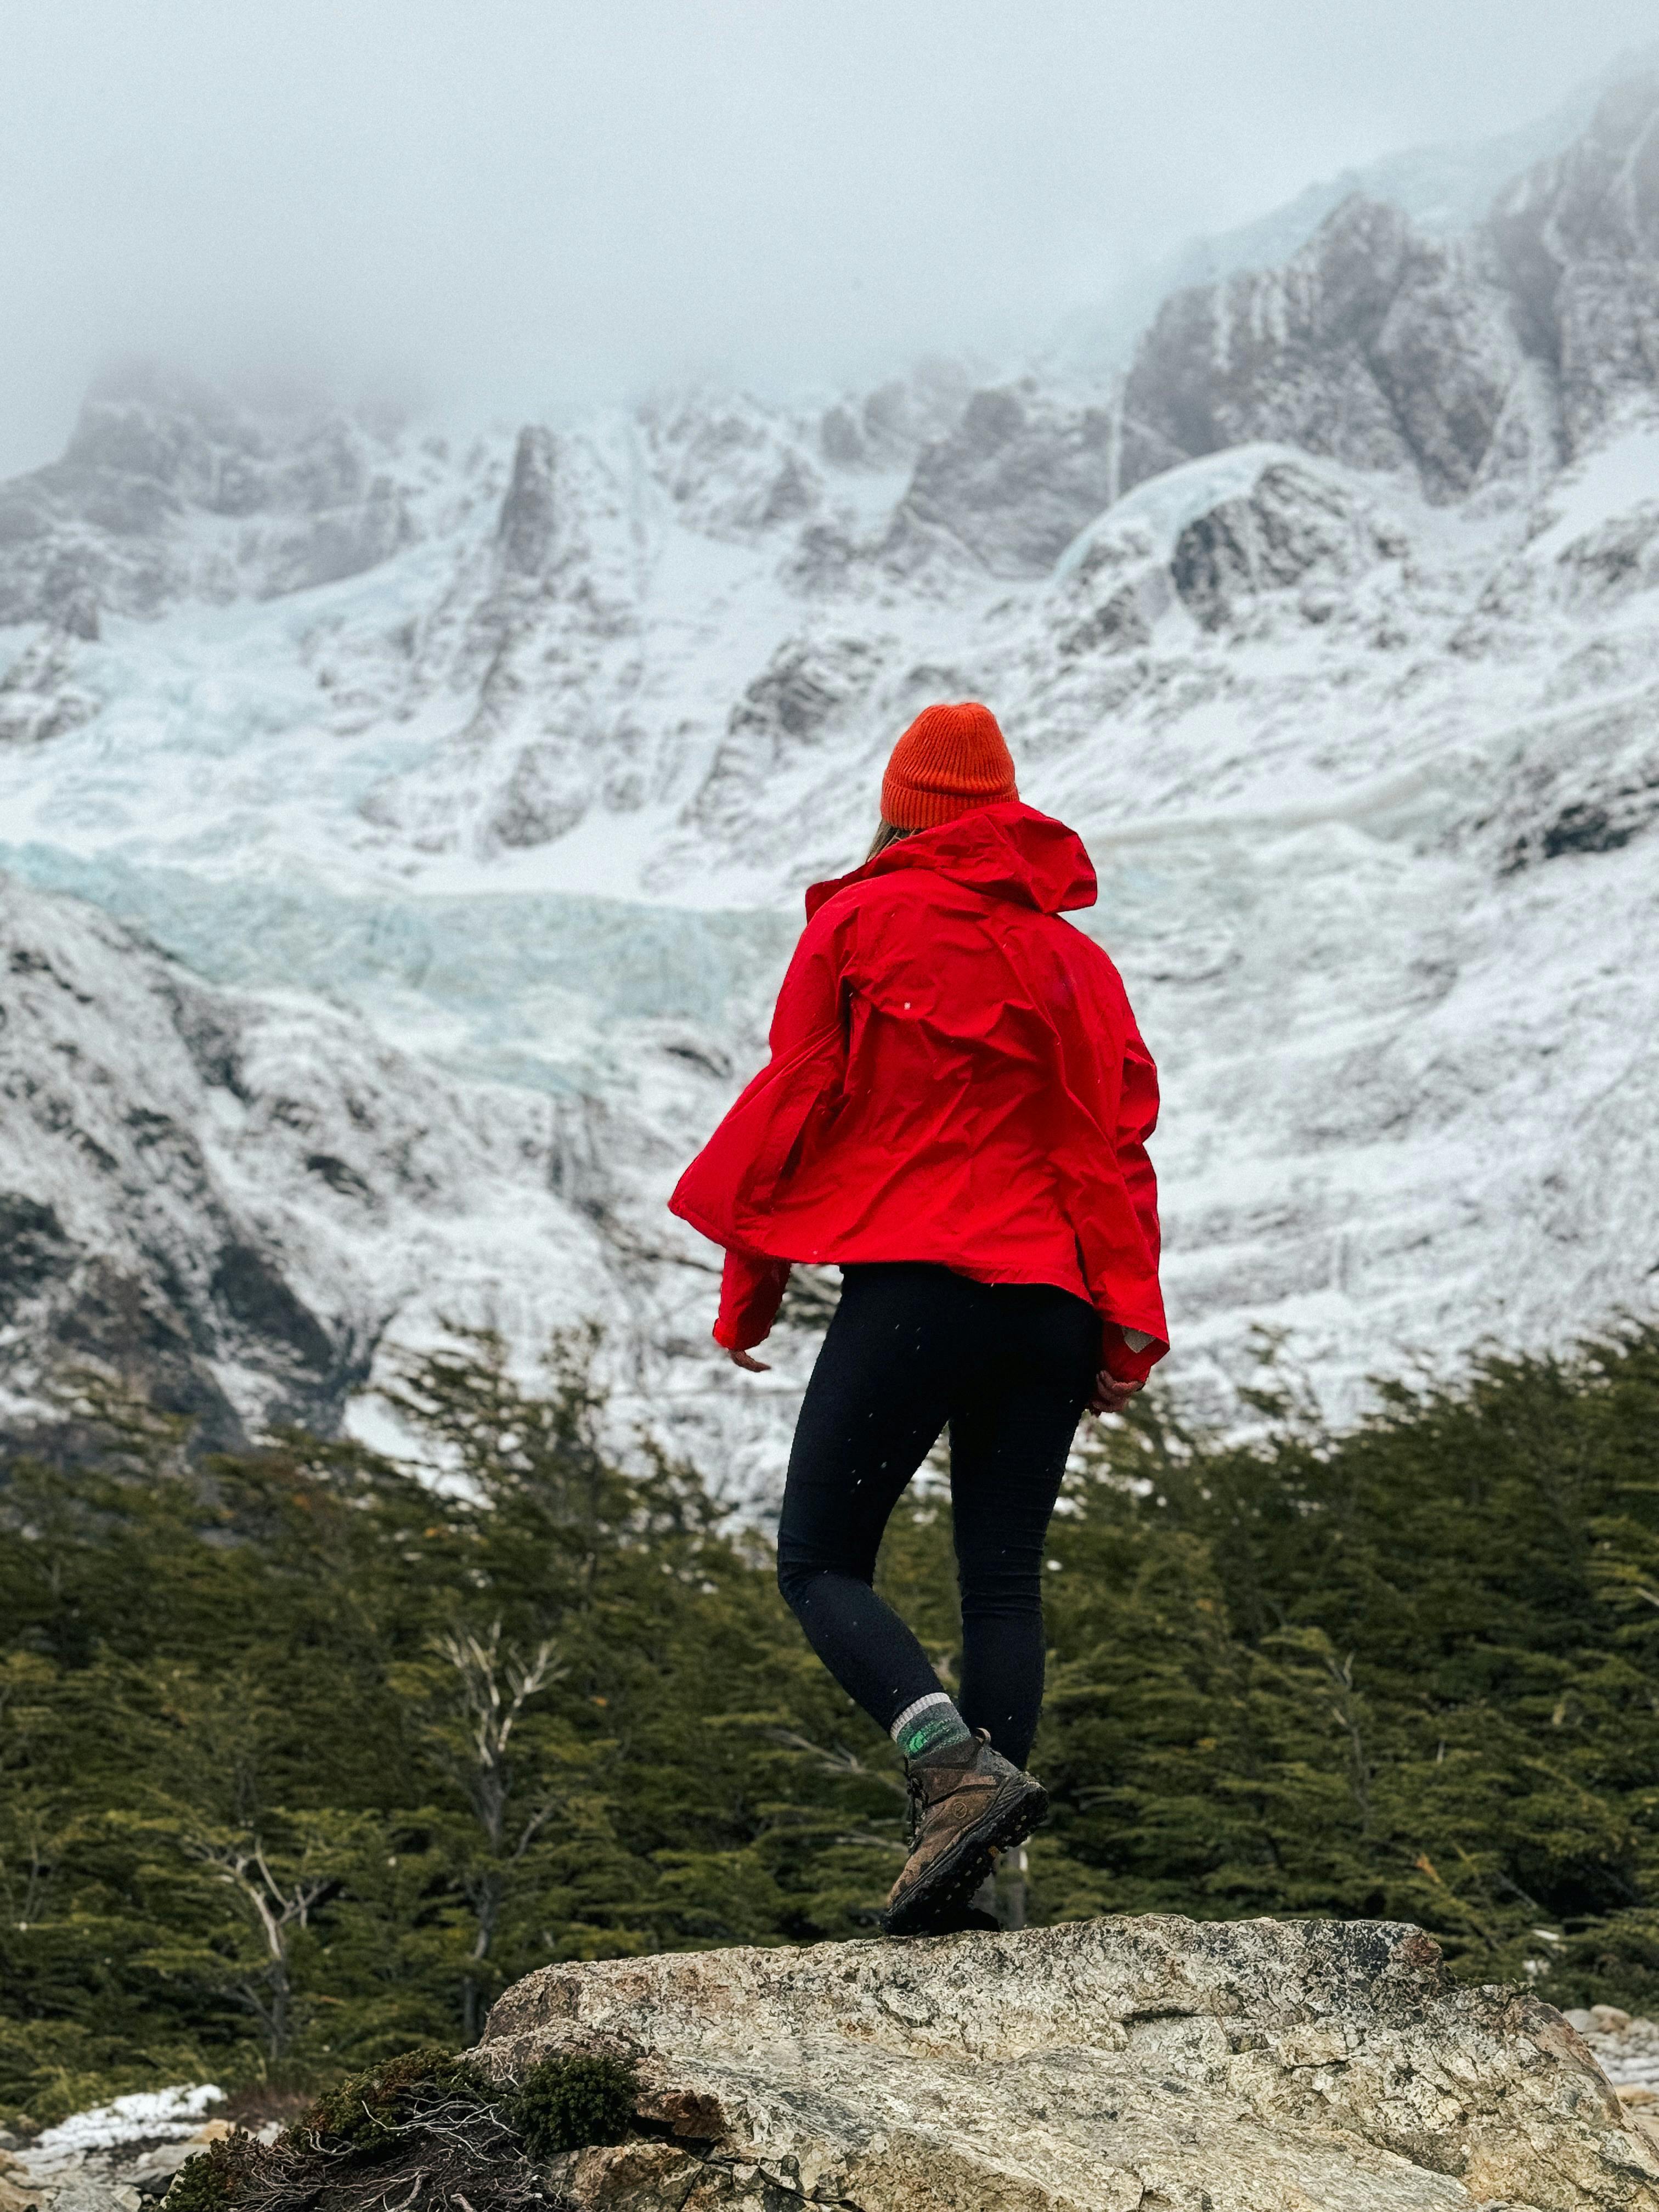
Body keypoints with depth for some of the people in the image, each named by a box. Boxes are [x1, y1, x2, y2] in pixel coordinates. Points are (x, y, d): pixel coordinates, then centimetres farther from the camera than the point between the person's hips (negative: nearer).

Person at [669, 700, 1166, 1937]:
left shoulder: (860, 921, 4)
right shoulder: (1076, 955, 16)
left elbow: (795, 1103, 1)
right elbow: (1121, 1139, 11)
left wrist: (748, 1292, 8)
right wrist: (1133, 1330, 11)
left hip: (912, 1285, -5)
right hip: (1052, 1306, 5)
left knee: (821, 1561, 2)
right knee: (1004, 1580, 7)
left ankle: (960, 1765, -21)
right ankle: (981, 1869, -2)